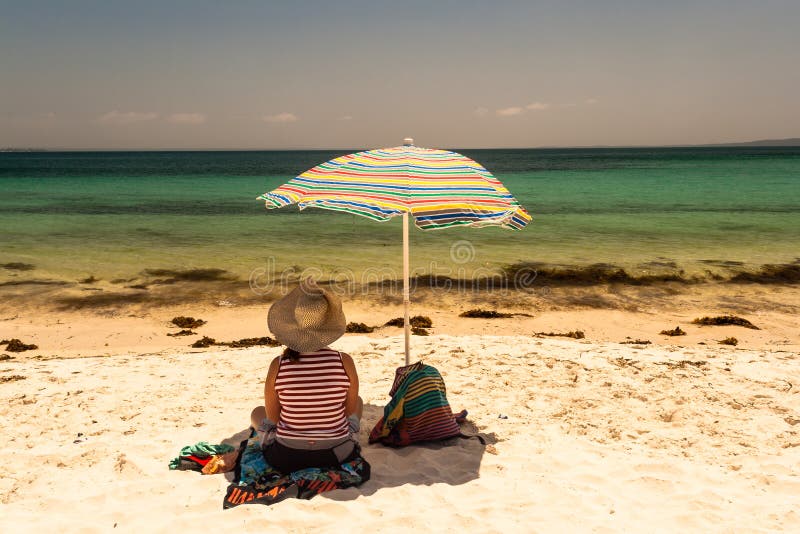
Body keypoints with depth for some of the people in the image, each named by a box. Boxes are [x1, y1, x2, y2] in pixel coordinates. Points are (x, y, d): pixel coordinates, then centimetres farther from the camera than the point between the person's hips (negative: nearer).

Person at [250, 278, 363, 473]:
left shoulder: (278, 365, -17)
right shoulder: (345, 362, -16)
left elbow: (272, 419, -4)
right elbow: (350, 410, -2)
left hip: (285, 459, 0)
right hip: (339, 454, 0)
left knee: (257, 413, 30)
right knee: (358, 401, 29)